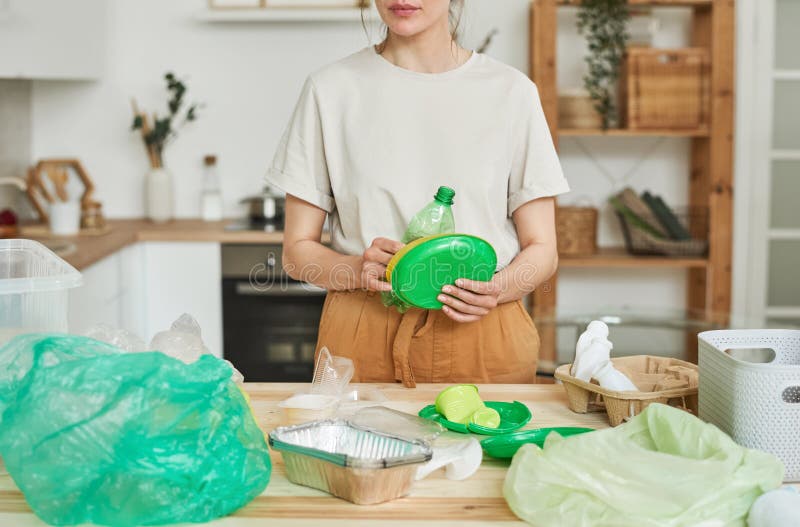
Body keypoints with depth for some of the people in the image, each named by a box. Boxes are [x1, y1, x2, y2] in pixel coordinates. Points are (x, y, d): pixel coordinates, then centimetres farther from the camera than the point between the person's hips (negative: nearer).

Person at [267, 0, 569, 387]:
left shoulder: (511, 92, 2)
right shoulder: (330, 90, 2)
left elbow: (542, 252, 4)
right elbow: (298, 251, 2)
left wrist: (498, 287, -17)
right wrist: (358, 269, -18)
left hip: (485, 342, 1)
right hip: (362, 339, 0)